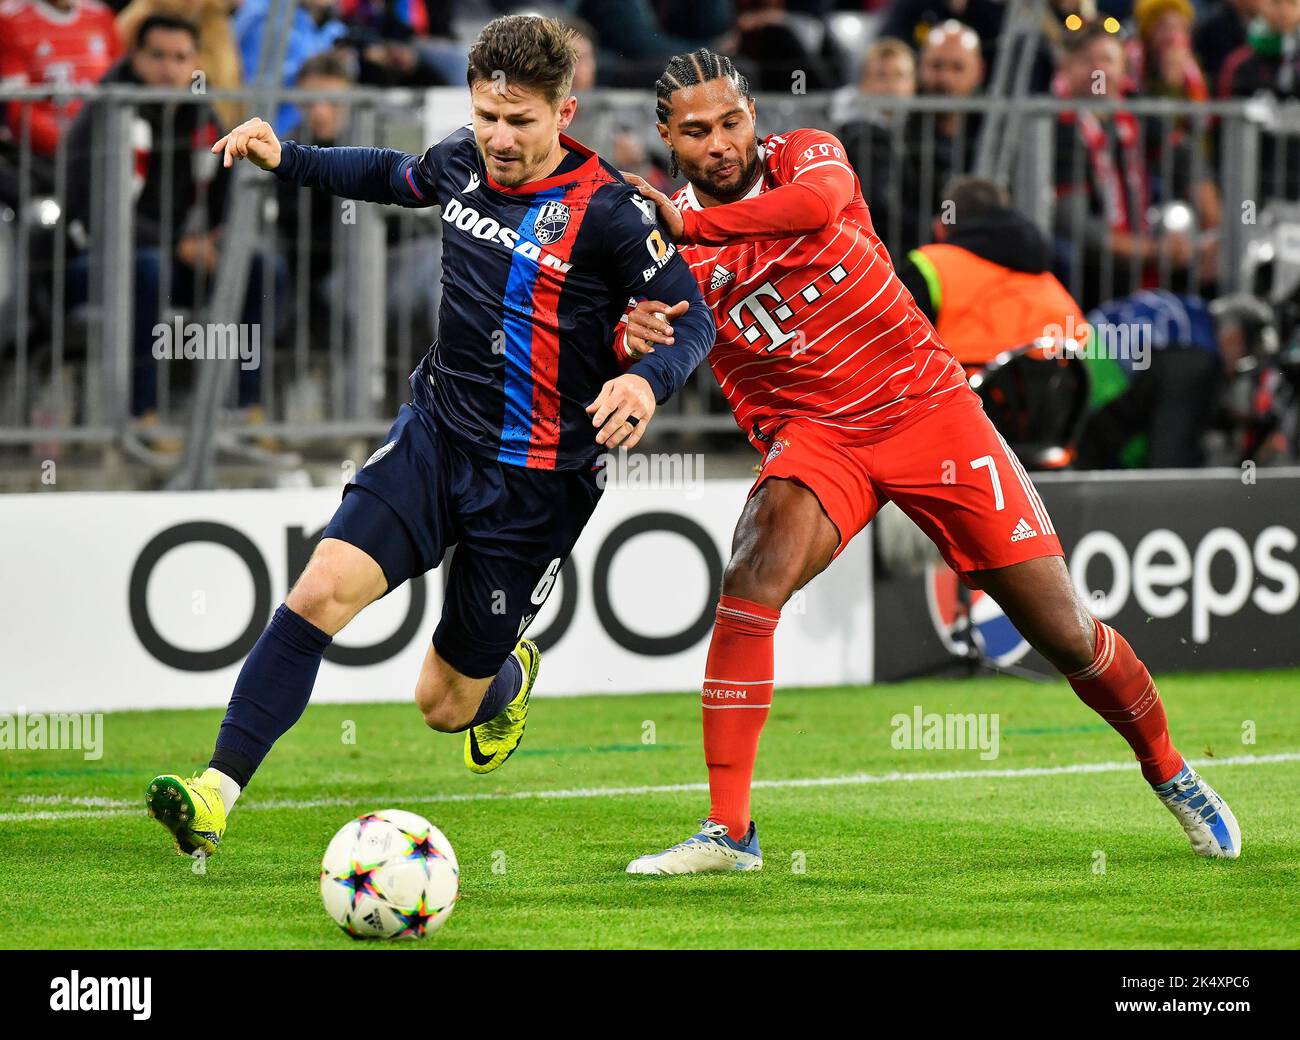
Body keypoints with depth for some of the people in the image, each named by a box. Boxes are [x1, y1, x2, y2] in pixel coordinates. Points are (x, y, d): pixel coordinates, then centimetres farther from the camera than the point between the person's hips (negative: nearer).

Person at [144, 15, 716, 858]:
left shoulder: (606, 211, -16)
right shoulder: (462, 161, 1)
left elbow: (695, 320, -14)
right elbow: (397, 177, 25)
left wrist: (649, 380, -35)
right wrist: (287, 160, 17)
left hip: (538, 483, -4)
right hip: (437, 433, 4)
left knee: (446, 704, 6)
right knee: (324, 589, -21)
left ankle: (509, 676, 44)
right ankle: (216, 795, -23)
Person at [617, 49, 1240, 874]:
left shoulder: (804, 157, -6)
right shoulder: (669, 236, -3)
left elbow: (822, 197, -32)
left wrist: (692, 223, -37)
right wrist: (633, 334, -42)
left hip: (927, 405, 0)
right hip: (815, 434, 0)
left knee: (1064, 632, 3)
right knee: (751, 582, -29)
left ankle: (1171, 773, 29)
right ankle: (729, 832, -24)